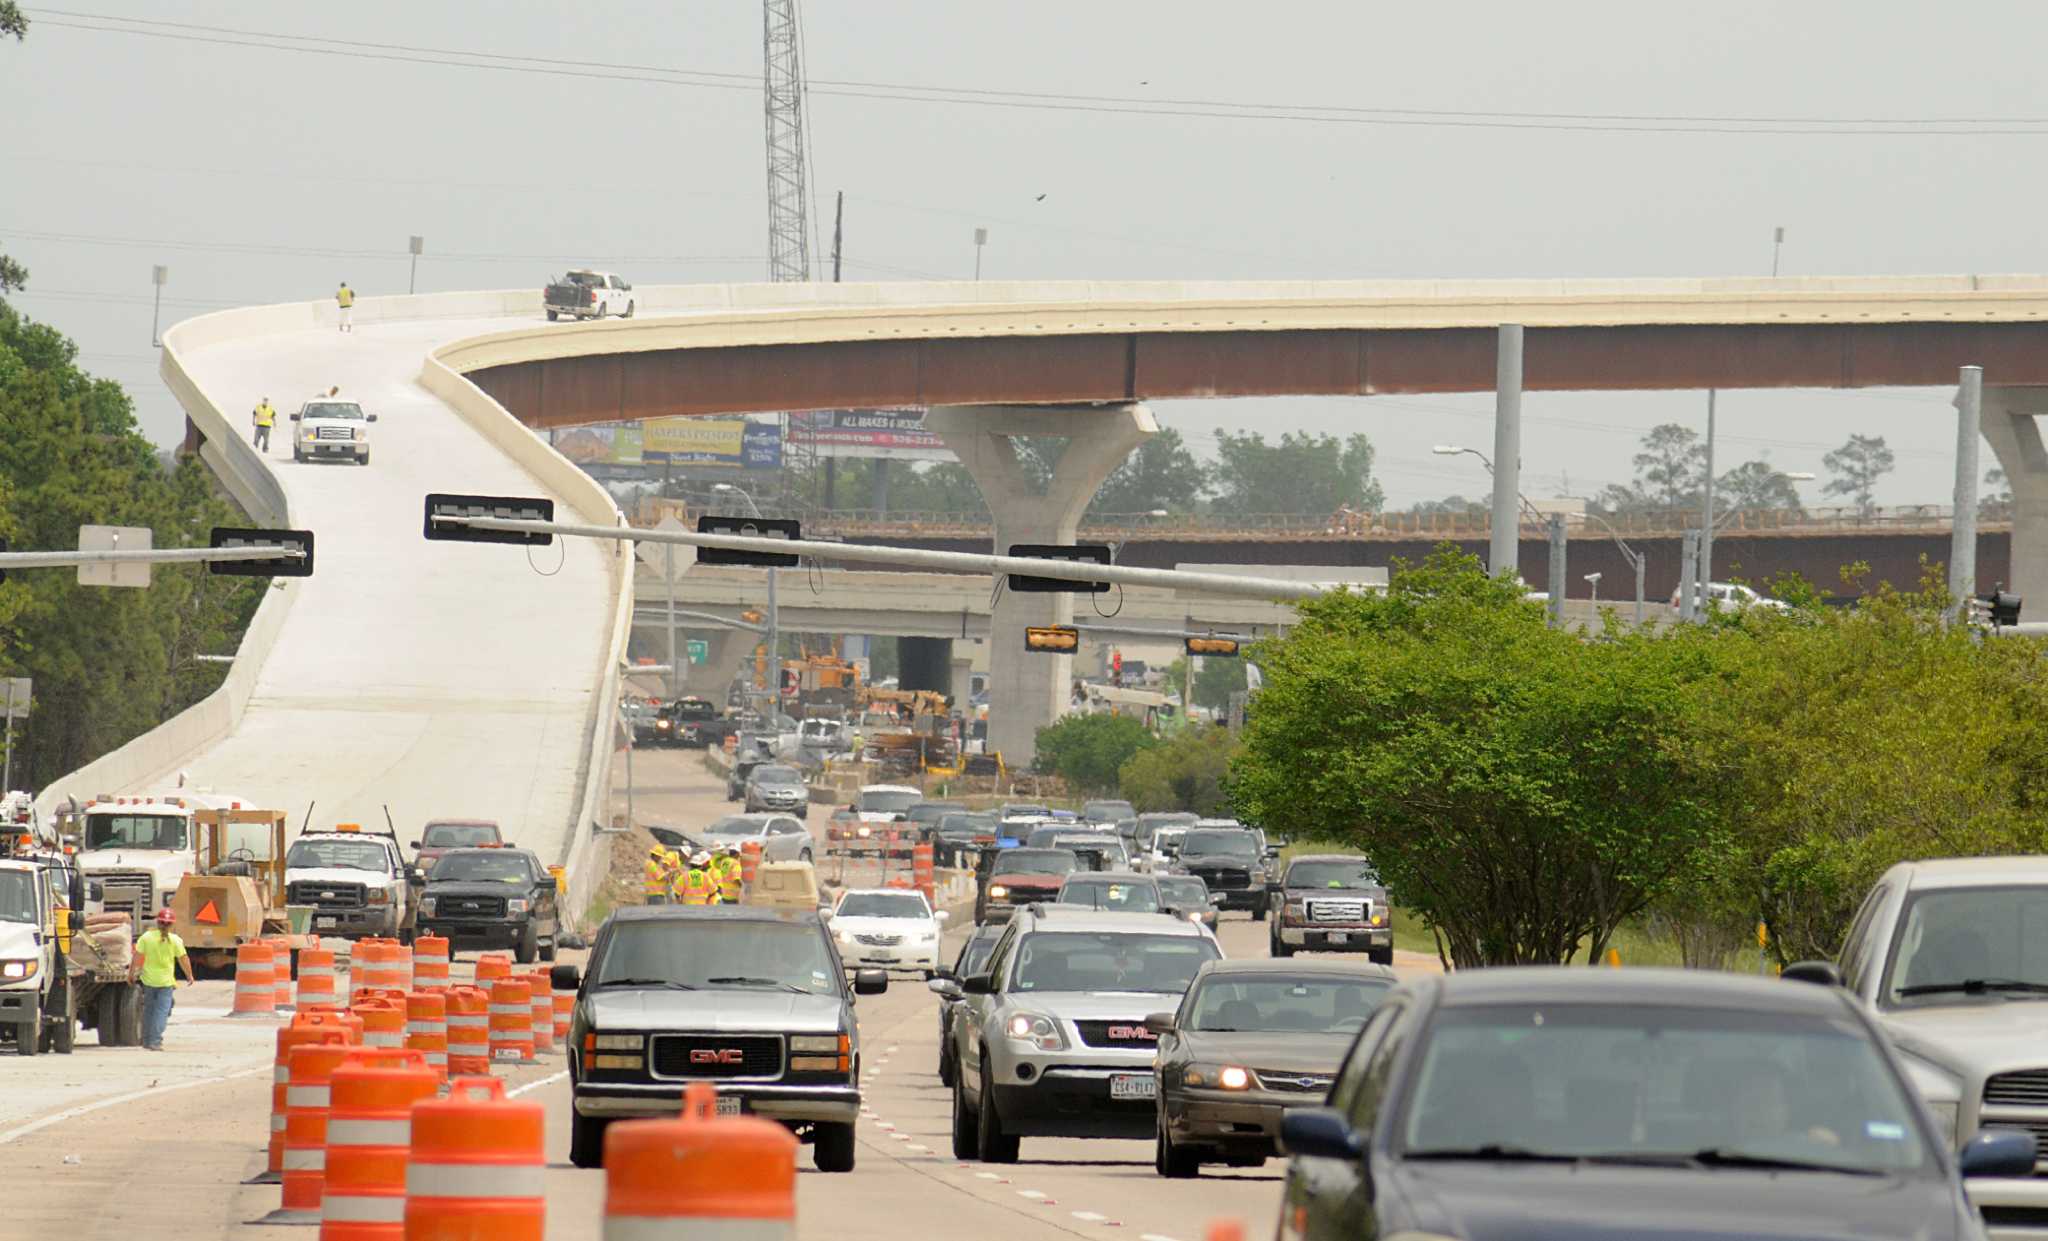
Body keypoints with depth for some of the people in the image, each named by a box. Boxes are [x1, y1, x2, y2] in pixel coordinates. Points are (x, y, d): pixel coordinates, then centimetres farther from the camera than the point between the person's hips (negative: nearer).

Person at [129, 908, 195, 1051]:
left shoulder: (146, 937, -3)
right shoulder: (174, 940, -5)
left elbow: (137, 957, -5)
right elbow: (183, 959, 0)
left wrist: (131, 973, 2)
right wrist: (190, 976, 12)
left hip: (149, 980, 2)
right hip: (166, 981, -2)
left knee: (148, 1011, 16)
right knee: (162, 1011, 0)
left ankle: (146, 1042, 23)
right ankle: (155, 1041, -11)